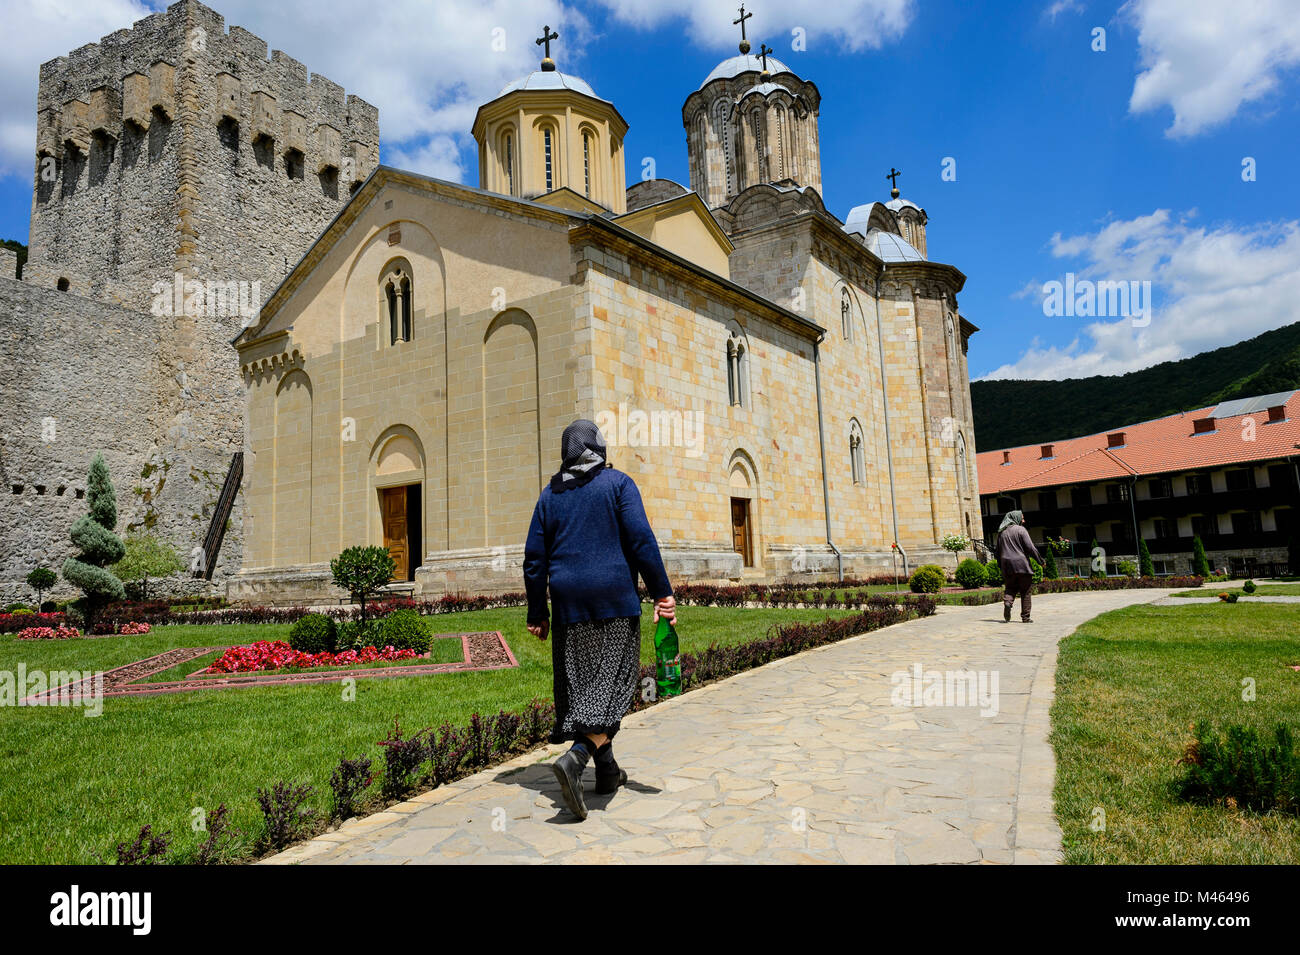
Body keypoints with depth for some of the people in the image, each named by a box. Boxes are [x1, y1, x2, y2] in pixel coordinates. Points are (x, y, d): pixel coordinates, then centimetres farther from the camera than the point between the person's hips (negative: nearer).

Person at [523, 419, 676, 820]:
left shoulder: (550, 495, 12)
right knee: (610, 683, -2)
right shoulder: (618, 483, 2)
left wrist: (537, 613, 16)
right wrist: (662, 593, -7)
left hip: (569, 603, 4)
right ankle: (575, 758, -22)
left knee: (580, 684, 10)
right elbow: (642, 540, -8)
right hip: (615, 599, -4)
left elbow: (535, 558, 10)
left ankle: (606, 770, 18)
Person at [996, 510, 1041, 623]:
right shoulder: (1020, 530, -4)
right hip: (1022, 565, -4)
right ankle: (1025, 617, 5)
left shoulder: (1001, 532, 12)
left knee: (1010, 588, 12)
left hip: (1007, 566, 4)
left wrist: (1000, 567, 20)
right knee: (1025, 591, 4)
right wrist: (1040, 560, -1)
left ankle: (1007, 602, -18)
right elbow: (1030, 547, -10)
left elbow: (999, 551, 15)